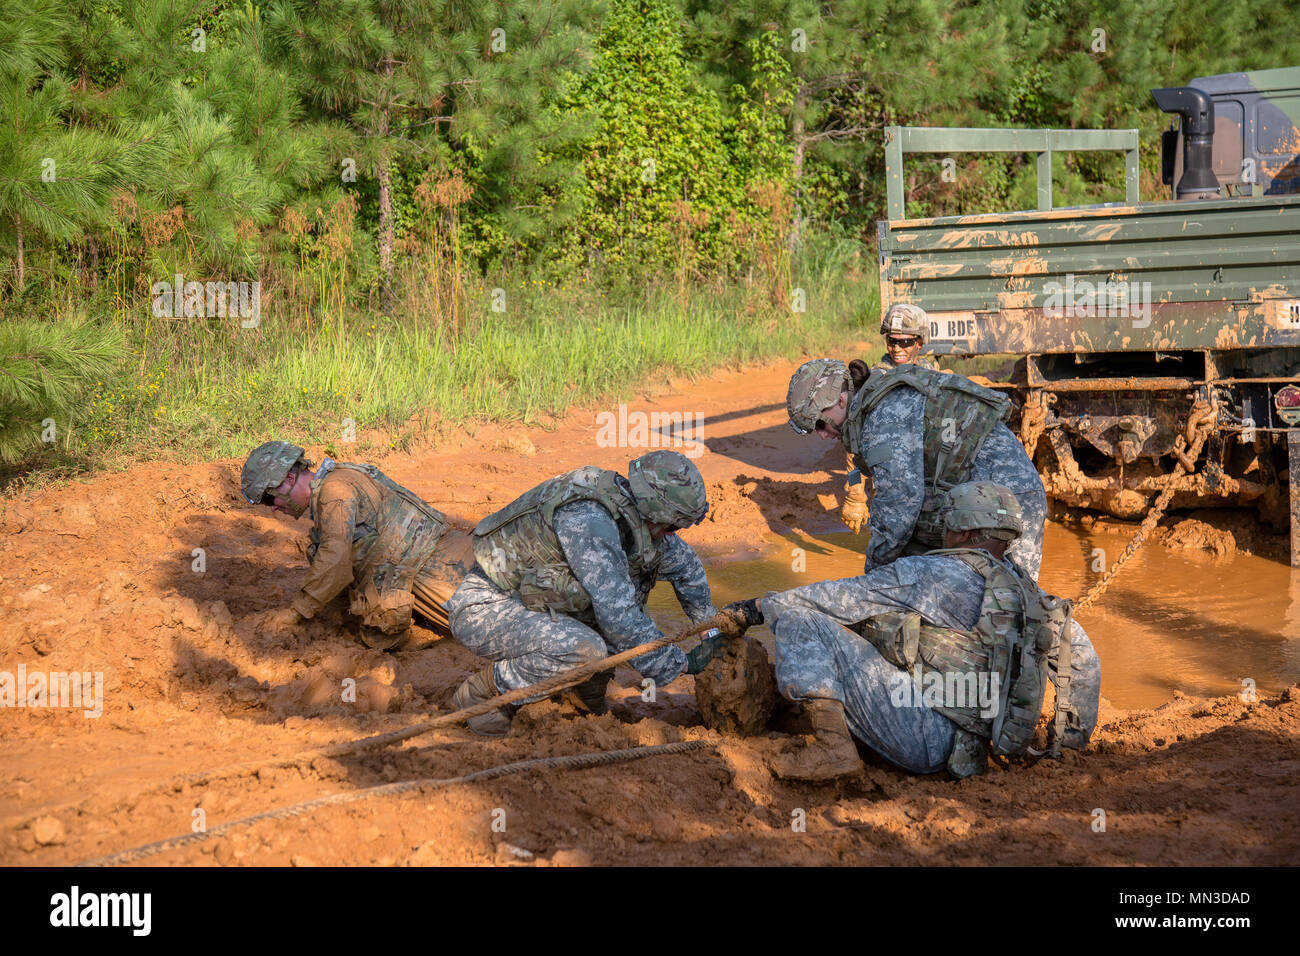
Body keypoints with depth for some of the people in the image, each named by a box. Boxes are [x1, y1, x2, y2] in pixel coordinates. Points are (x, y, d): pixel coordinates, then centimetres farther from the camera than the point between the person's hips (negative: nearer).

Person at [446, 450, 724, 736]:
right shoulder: (589, 520, -29)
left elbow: (683, 563, 22)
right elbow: (617, 617, -28)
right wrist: (678, 664, -16)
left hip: (529, 603, 10)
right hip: (484, 611, -10)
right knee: (586, 651, -32)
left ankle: (588, 699, 13)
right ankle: (482, 690, -11)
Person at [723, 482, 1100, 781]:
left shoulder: (937, 574, -7)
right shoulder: (1031, 596, 14)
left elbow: (844, 597, -3)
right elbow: (1083, 659, 23)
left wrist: (762, 608, 7)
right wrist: (1072, 739, 35)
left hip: (923, 733, -9)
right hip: (961, 752, 9)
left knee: (801, 620, -11)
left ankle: (833, 746, -20)